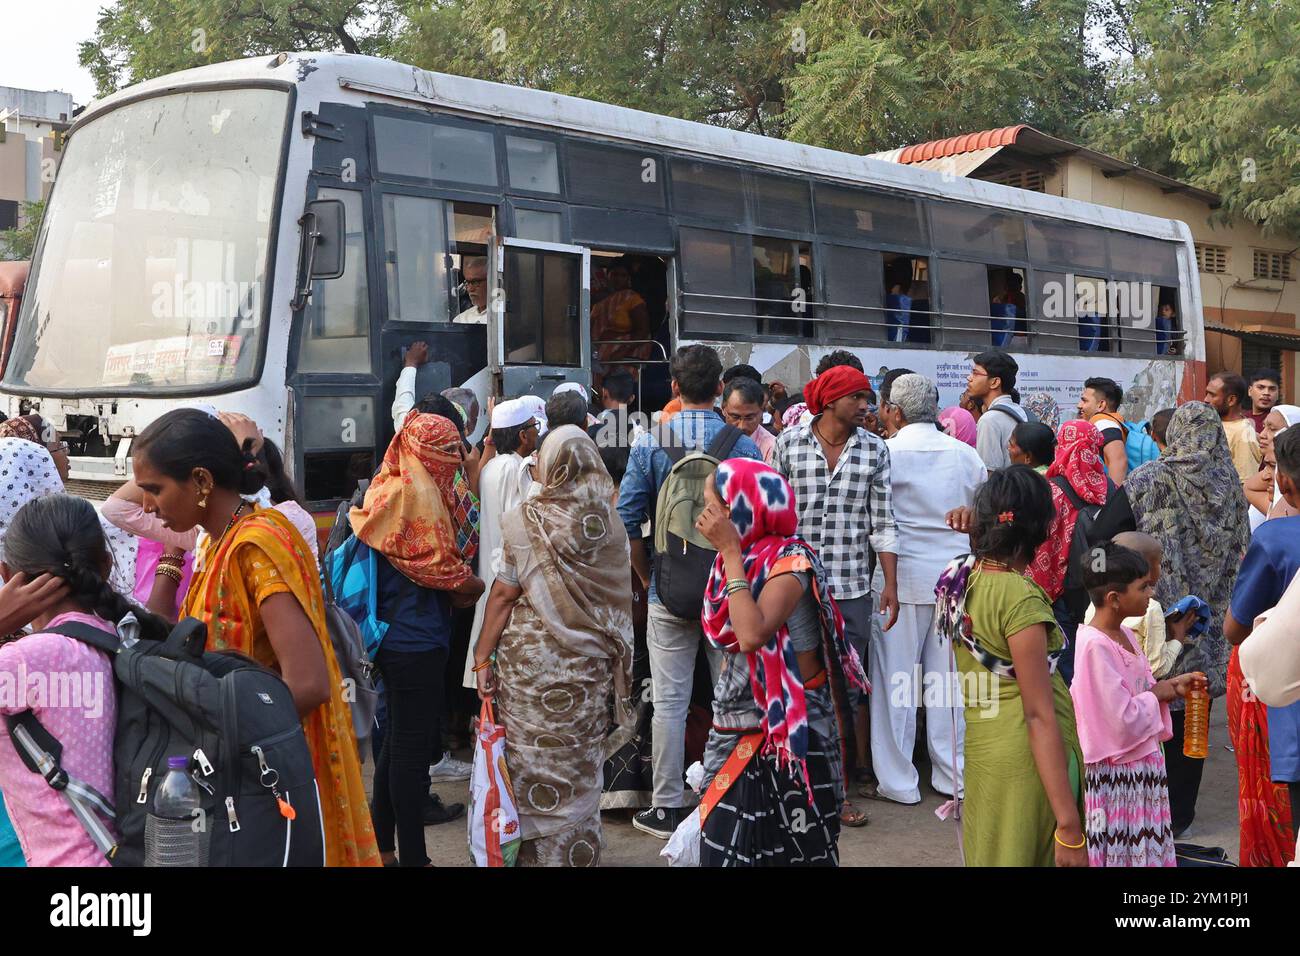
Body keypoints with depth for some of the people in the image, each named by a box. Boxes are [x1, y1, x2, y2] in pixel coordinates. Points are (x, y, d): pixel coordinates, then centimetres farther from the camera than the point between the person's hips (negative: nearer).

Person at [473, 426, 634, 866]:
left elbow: (504, 594, -8)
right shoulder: (611, 525, -1)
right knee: (581, 772, 13)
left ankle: (537, 853, 18)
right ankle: (580, 851, 22)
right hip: (591, 664, 3)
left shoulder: (526, 520, -8)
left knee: (535, 769, 9)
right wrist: (613, 656, 15)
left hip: (531, 662, -2)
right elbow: (618, 598, 4)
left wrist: (483, 657, -2)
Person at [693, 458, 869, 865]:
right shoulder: (743, 558, 6)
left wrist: (731, 552, -28)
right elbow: (732, 643, 9)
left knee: (786, 847, 2)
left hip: (783, 731, -8)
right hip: (739, 728, 8)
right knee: (728, 841, 12)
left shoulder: (790, 560, -17)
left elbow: (753, 634, -34)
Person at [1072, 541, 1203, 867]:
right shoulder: (1095, 645, -23)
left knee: (1147, 849, 16)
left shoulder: (1124, 635, 6)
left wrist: (1171, 686, 1)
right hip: (1117, 775, -9)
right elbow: (1123, 723, -25)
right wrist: (1158, 694, -10)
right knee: (1123, 853, 1)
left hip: (1142, 766, 9)